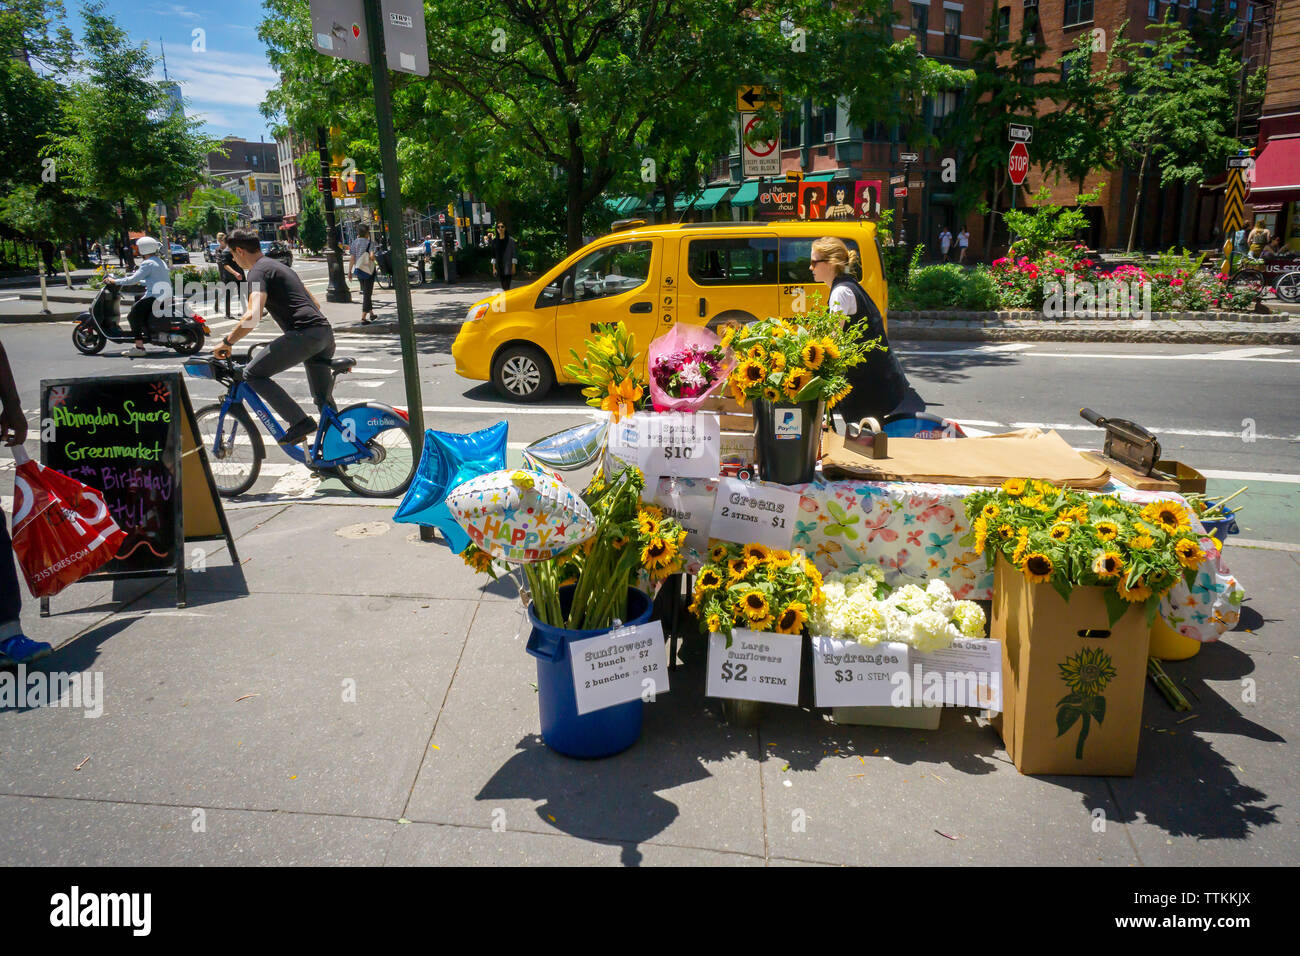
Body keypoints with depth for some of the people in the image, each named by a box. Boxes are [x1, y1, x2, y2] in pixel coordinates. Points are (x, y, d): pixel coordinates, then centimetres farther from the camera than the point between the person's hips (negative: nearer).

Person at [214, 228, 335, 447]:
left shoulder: (258, 271, -2)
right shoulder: (280, 266, 28)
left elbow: (254, 315, -17)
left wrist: (227, 341, -8)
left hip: (304, 334, -9)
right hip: (325, 332, 9)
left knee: (253, 374, -1)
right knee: (323, 400, 19)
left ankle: (300, 422, -9)